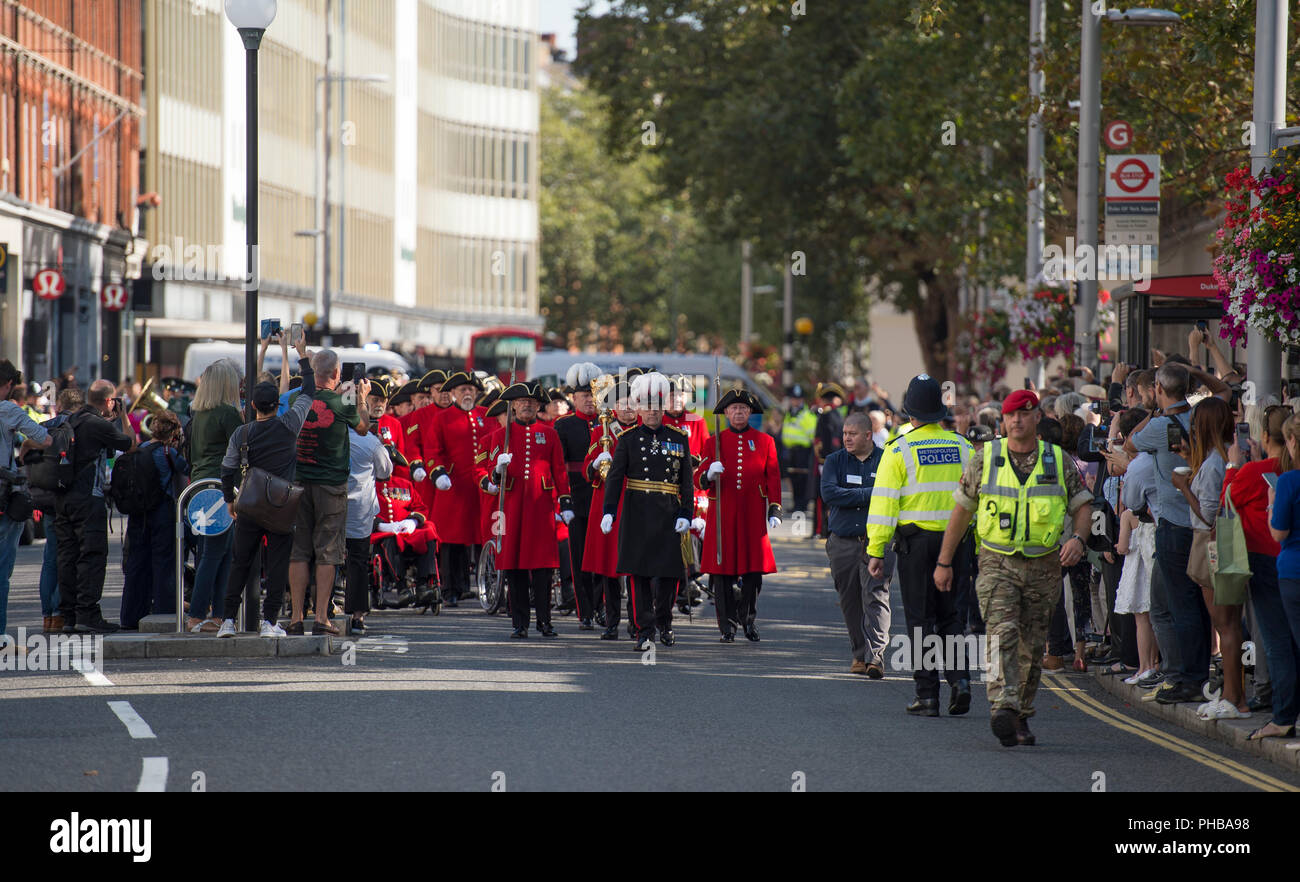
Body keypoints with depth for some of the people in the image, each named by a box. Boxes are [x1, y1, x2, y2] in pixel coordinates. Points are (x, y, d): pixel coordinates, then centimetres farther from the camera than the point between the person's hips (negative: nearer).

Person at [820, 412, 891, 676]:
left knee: (876, 596, -14)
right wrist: (870, 494, -11)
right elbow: (829, 493, -7)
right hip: (842, 543, 3)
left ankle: (876, 655, -20)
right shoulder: (835, 461, 9)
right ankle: (860, 655, 20)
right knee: (850, 602, 8)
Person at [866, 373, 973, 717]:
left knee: (920, 618, 4)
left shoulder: (899, 450, -6)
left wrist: (876, 550, -7)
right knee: (950, 616, 15)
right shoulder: (962, 447, 5)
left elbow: (885, 502, -9)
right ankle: (959, 678, -4)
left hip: (916, 539, -3)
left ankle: (927, 695, 3)